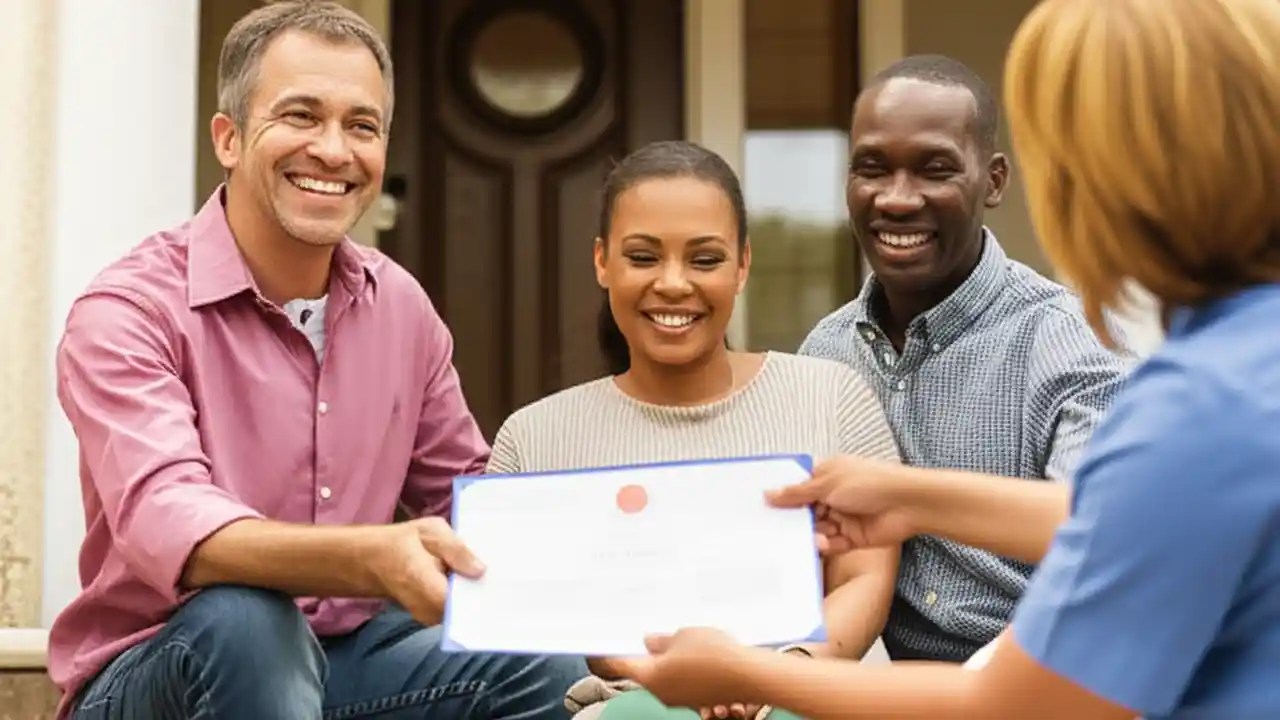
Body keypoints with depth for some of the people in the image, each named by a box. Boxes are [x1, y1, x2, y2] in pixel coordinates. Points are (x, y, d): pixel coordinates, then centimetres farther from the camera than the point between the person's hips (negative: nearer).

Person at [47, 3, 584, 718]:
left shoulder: (401, 304, 3)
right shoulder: (128, 310, -16)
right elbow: (164, 520, -33)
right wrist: (374, 559, -51)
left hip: (346, 654, 5)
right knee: (244, 617, -36)